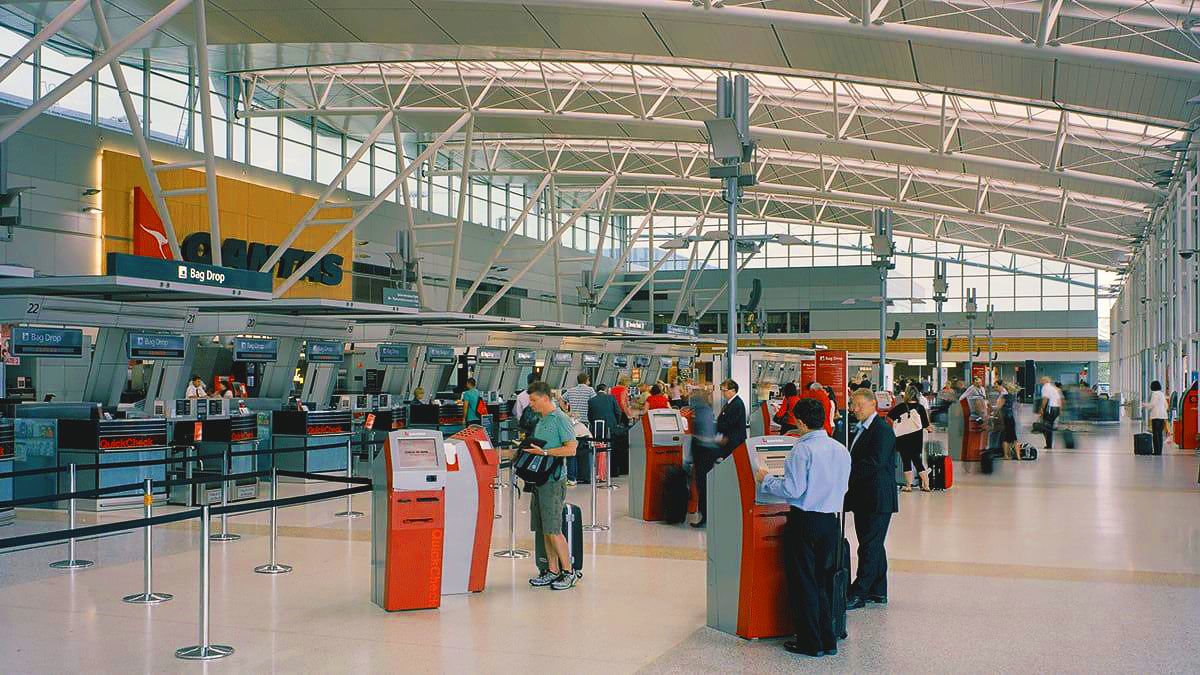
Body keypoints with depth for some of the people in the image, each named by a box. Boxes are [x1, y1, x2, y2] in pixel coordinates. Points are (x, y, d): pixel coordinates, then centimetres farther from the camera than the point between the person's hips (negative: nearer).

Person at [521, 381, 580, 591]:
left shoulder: (561, 419, -10)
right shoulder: (540, 421, 17)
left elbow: (571, 449, -17)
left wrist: (543, 452, -19)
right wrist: (526, 450, 7)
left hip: (553, 480, -9)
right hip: (539, 479, 9)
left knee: (553, 530, -7)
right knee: (543, 530, 10)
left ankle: (569, 572, 3)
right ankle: (552, 571, 17)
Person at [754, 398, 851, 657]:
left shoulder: (802, 449, -15)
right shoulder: (841, 450, 6)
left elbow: (792, 490, -18)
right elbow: (842, 487, 14)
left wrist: (766, 479, -3)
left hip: (804, 522, -7)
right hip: (831, 521, 7)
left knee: (803, 582, 4)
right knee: (823, 581, 16)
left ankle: (811, 643, 10)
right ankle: (828, 640, 20)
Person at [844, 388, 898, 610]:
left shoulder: (882, 430, -14)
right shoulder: (859, 429, 16)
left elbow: (875, 463, -23)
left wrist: (847, 469, -20)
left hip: (877, 498, -10)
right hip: (863, 497, 10)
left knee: (870, 546, -6)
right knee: (873, 545, 15)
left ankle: (859, 593, -4)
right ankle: (878, 592, 23)